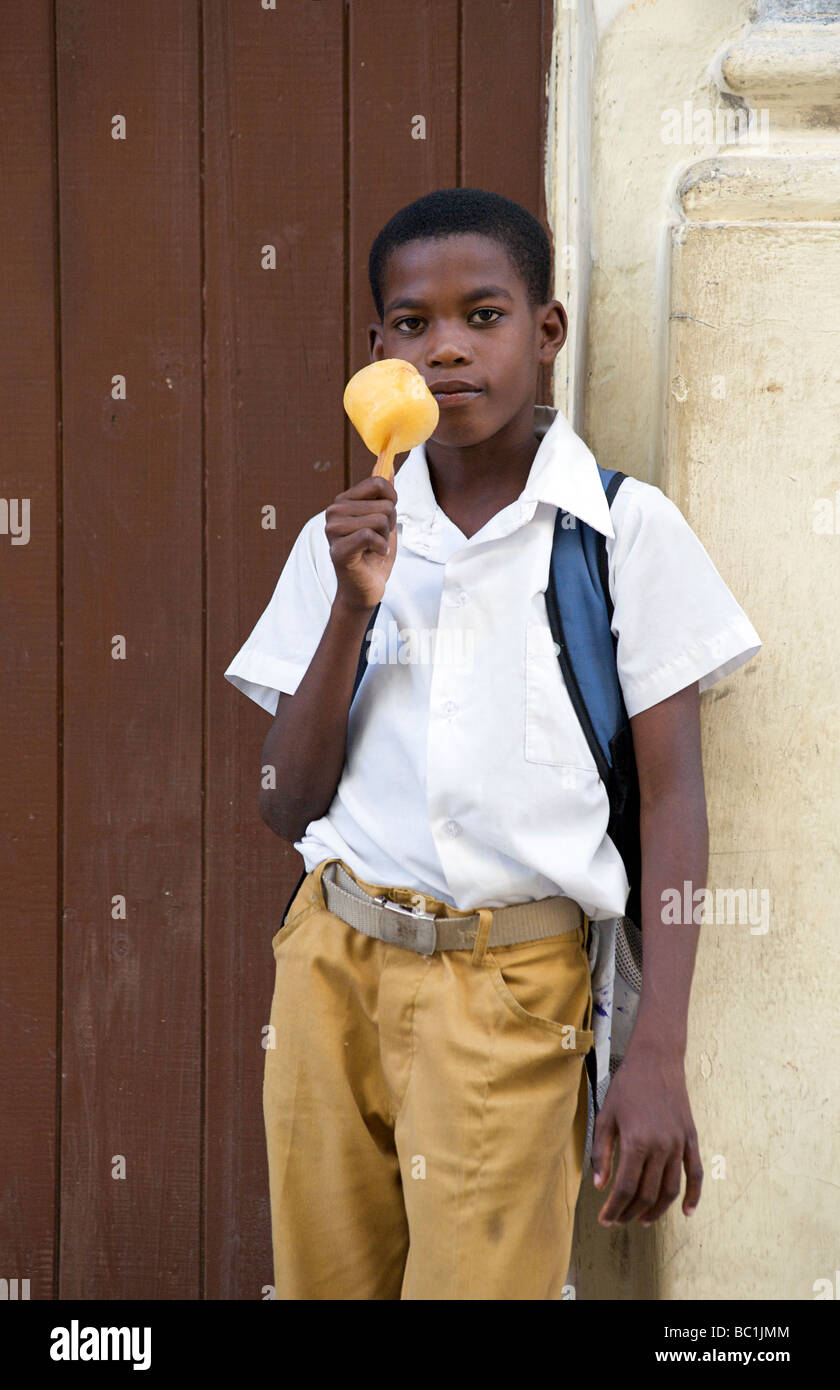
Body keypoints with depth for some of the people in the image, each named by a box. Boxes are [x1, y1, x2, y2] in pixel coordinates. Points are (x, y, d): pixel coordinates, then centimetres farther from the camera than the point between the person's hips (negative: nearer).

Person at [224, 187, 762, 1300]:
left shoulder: (625, 529, -3)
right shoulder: (347, 540, 7)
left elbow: (672, 793, -3)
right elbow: (290, 807, 5)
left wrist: (658, 1054, -10)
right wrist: (353, 609, -9)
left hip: (509, 992, -3)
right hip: (334, 963, 4)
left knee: (478, 1277, -5)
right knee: (327, 1279, 12)